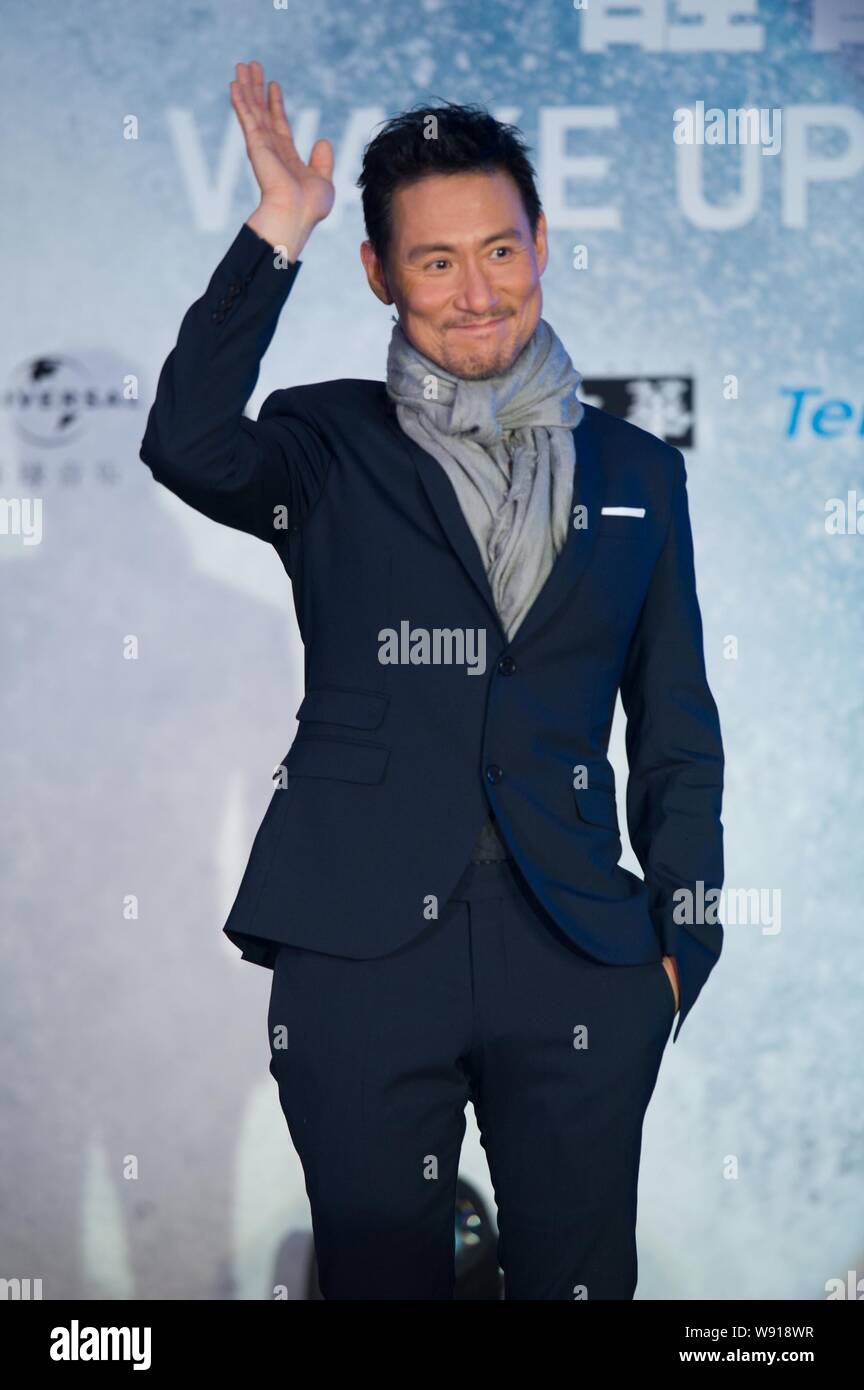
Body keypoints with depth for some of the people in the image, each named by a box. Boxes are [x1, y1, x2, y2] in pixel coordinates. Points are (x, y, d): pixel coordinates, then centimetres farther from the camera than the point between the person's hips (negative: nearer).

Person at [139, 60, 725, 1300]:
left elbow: (677, 736, 14)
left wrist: (682, 940, 5)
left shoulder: (635, 474, 12)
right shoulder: (331, 449, 6)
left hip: (578, 964, 2)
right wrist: (278, 234, -17)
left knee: (580, 1279, 7)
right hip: (362, 956, -1)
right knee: (382, 1275, 7)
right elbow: (189, 448, -18)